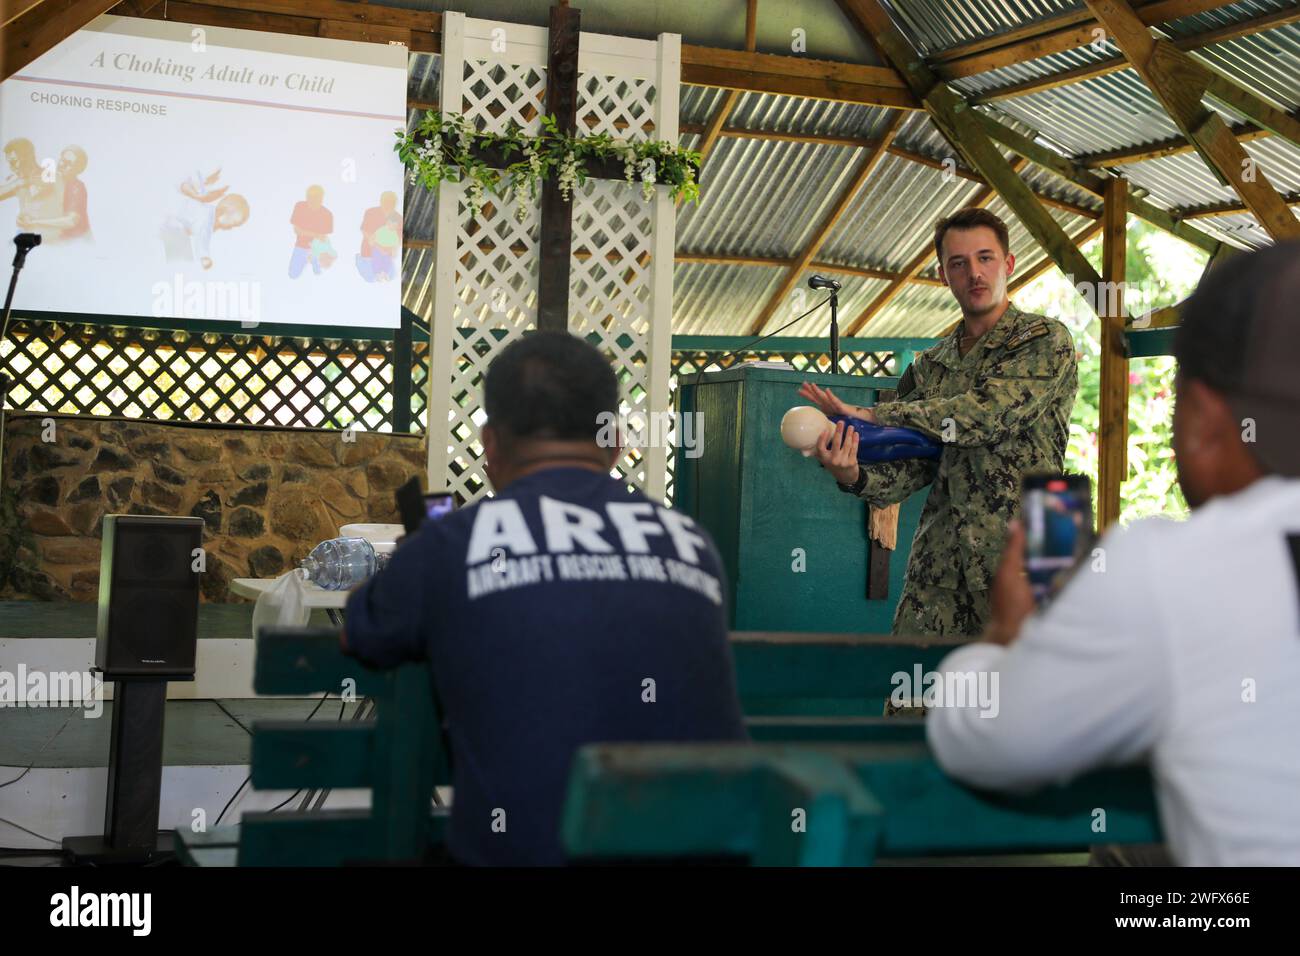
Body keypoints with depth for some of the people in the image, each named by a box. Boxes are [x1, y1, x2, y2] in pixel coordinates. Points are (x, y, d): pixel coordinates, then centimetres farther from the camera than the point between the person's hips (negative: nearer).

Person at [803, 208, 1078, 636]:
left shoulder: (1046, 340, 1)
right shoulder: (929, 367, 16)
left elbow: (989, 412, -16)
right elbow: (906, 470, 8)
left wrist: (871, 415, -15)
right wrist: (853, 476, -16)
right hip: (938, 567, 4)